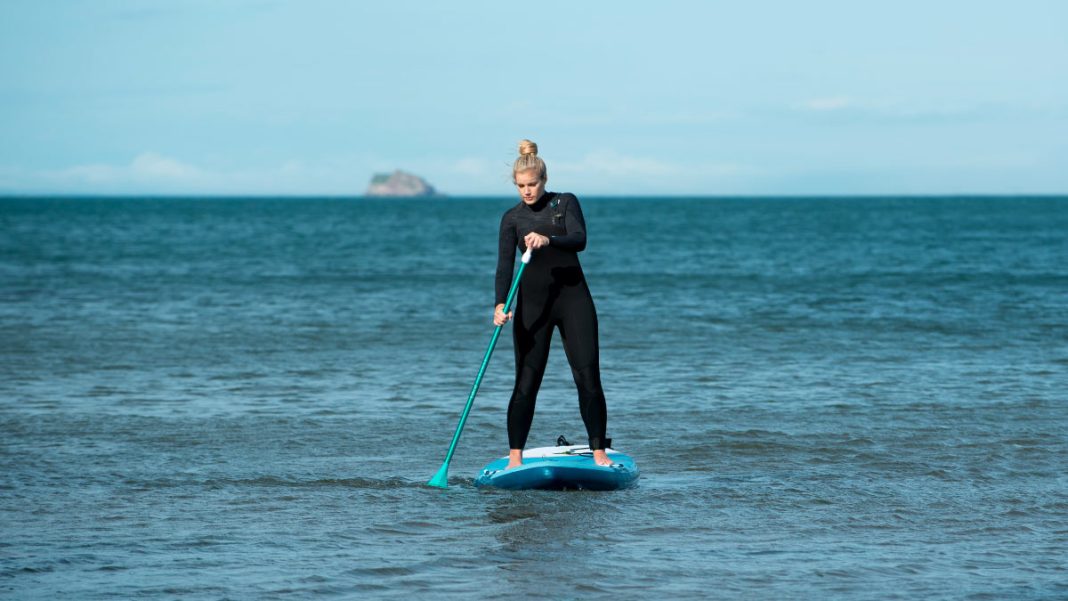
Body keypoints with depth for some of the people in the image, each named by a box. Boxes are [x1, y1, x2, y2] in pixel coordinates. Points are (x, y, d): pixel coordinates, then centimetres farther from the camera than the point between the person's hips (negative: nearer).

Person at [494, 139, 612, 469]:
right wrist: (501, 304, -23)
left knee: (588, 377, -6)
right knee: (526, 382, -2)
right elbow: (505, 264, -7)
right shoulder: (512, 218, 3)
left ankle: (599, 452, -1)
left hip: (573, 297, -1)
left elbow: (579, 240, -16)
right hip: (532, 302, 1)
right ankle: (515, 457, 1)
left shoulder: (566, 203, 1)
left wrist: (548, 240, -36)